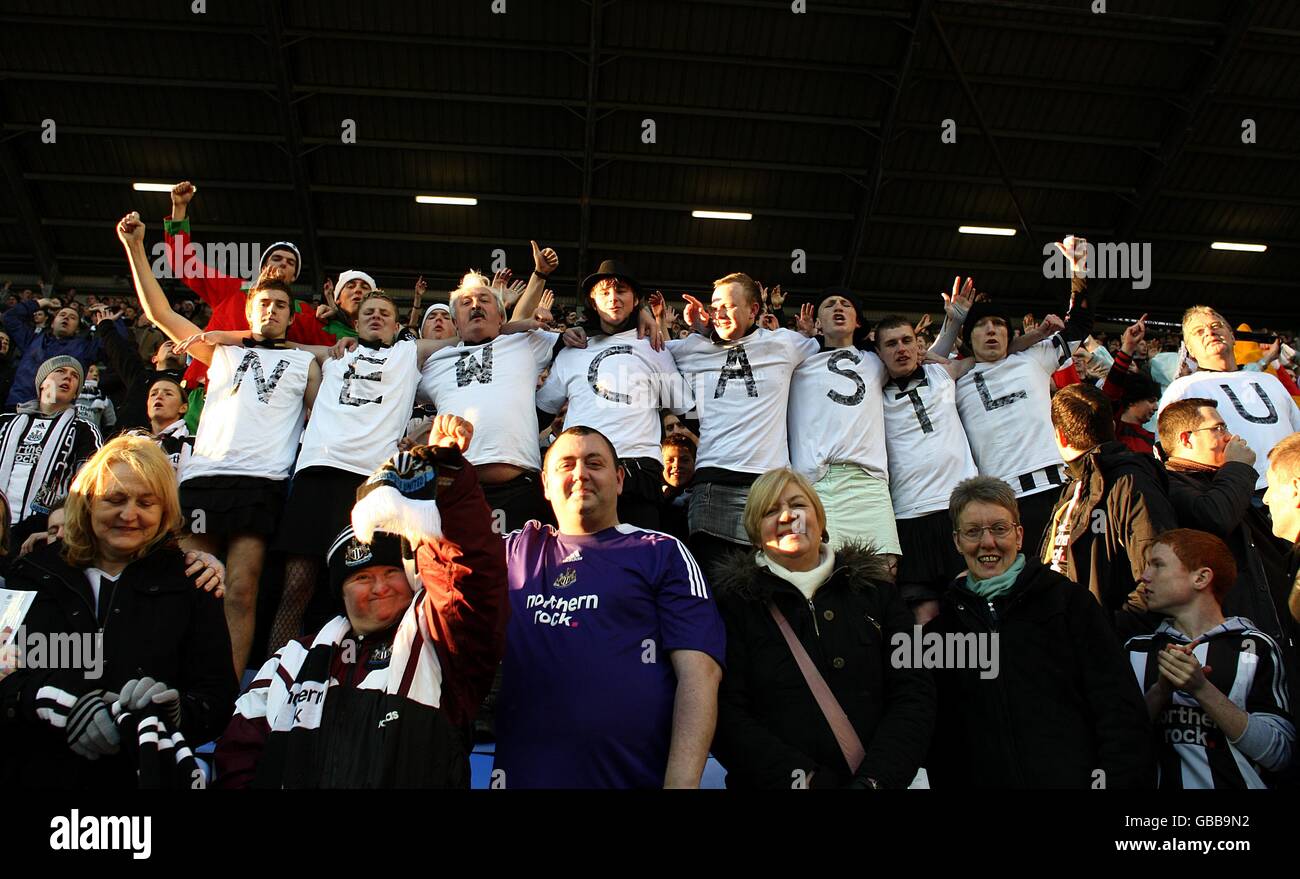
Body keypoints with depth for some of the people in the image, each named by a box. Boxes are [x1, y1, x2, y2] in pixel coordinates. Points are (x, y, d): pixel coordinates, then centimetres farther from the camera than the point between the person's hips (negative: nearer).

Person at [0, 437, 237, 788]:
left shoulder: (188, 583, 9)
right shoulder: (35, 572, 14)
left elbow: (218, 699, 5)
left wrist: (175, 710, -15)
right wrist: (54, 700, -14)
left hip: (144, 774, -2)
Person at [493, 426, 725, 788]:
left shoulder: (663, 553, 3)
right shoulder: (517, 549, 15)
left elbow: (698, 672, -7)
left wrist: (682, 781, -18)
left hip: (633, 776, -3)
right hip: (521, 772, 3)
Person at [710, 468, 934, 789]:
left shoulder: (876, 590, 11)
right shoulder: (733, 600, 4)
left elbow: (914, 693, 5)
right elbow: (726, 712, -3)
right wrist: (801, 778, -13)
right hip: (771, 781, -2)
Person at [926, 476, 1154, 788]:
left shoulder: (1070, 601, 1)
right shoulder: (942, 625, 8)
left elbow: (1120, 710, -6)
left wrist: (1121, 780, -15)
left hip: (1074, 775, -2)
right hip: (982, 779, 2)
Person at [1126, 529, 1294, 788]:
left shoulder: (1256, 647, 2)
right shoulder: (1136, 650, 8)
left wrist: (1202, 689, -14)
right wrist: (1161, 690, -11)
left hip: (1234, 782, -1)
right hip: (1162, 780, 1)